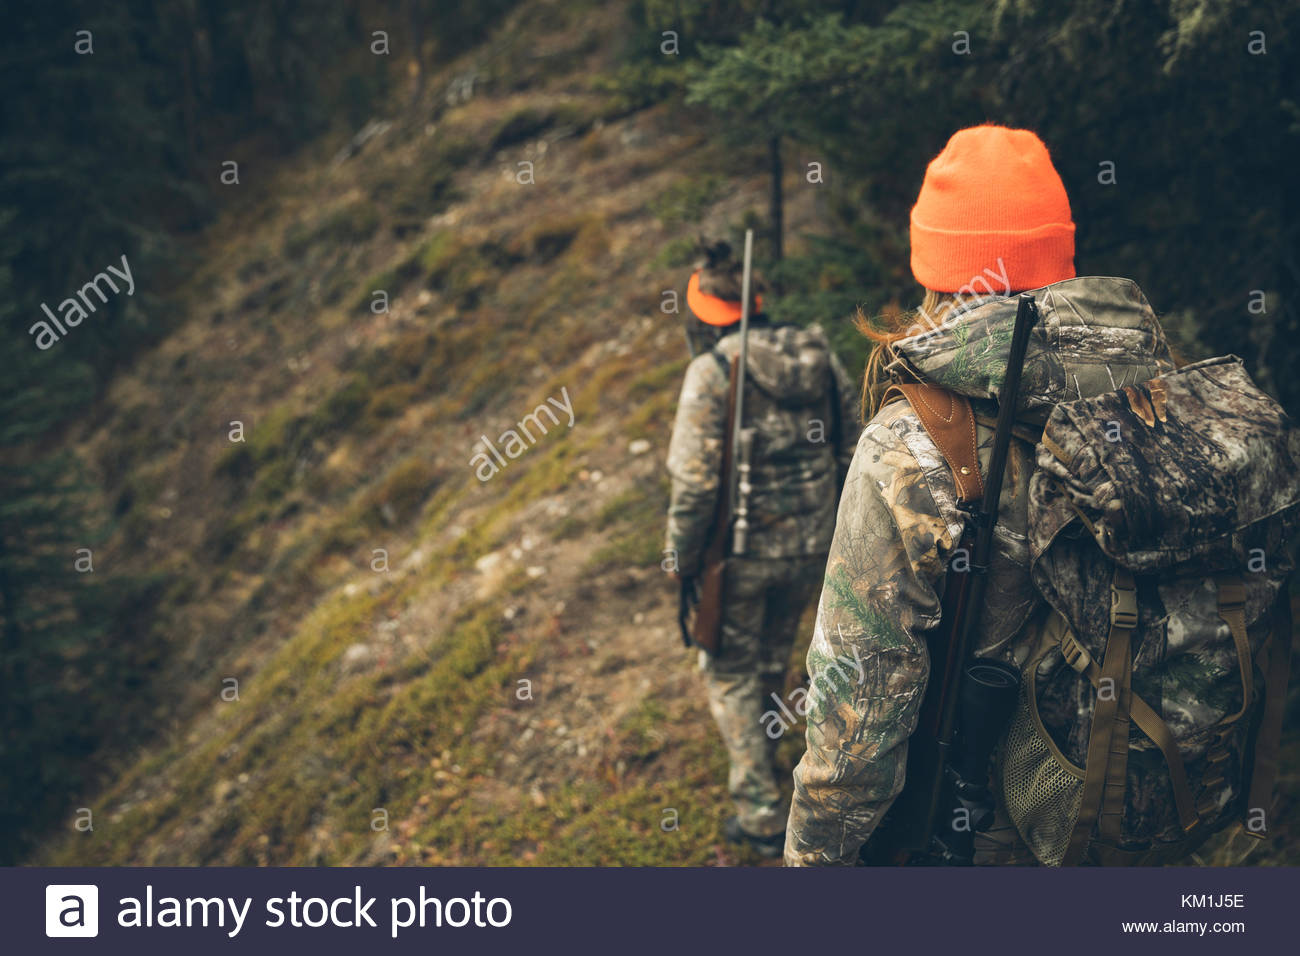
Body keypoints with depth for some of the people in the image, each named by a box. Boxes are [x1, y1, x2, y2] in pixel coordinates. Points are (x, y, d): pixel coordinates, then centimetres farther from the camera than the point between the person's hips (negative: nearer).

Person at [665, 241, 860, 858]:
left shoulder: (713, 373, -19)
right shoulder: (819, 356, -2)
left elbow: (695, 482, -21)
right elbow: (850, 453, 5)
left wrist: (681, 560, -8)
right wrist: (833, 527, 17)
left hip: (742, 552, -5)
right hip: (810, 547, 5)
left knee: (731, 671, 12)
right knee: (775, 653, 27)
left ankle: (761, 812, 10)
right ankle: (763, 745, 51)